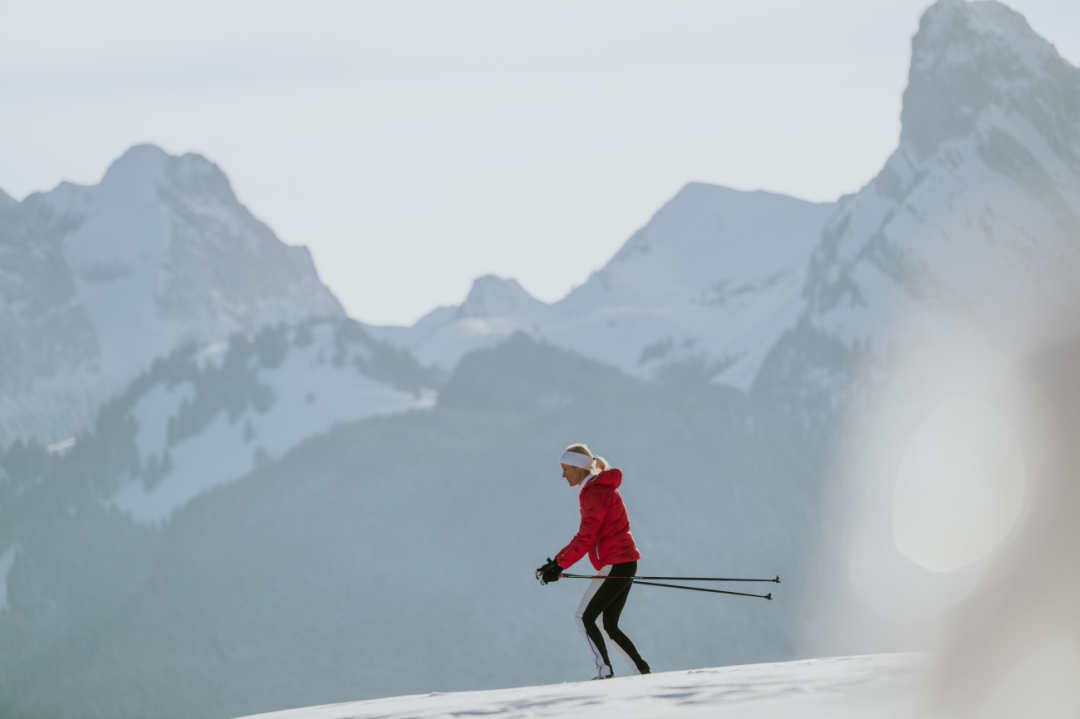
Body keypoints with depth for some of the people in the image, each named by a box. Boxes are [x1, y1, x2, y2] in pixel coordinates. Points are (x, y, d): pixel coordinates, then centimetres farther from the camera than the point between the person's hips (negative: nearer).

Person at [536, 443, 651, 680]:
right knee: (608, 626, 12)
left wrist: (559, 566, -16)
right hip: (625, 563, 10)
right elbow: (585, 537, 19)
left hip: (615, 564, -10)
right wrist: (556, 562, 12)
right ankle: (642, 671, 8)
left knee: (584, 618, -9)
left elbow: (585, 538, -20)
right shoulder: (599, 488, 18)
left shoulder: (596, 493, -14)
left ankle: (605, 671, -17)